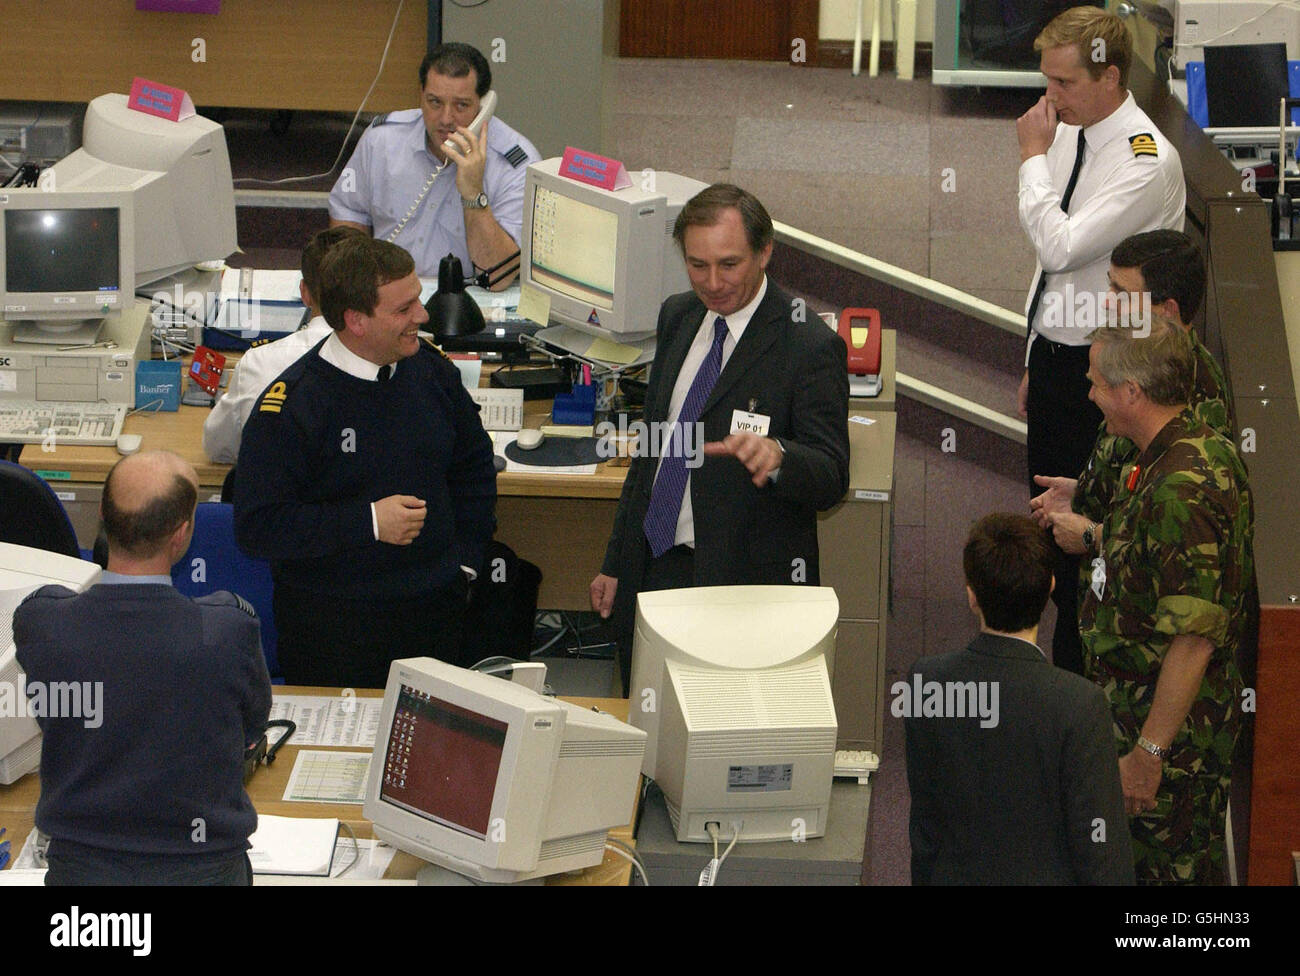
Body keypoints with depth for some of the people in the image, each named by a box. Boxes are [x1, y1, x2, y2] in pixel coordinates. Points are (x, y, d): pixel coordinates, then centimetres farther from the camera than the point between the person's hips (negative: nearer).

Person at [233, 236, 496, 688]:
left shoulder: (431, 370, 3)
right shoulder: (293, 402, -15)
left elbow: (474, 463, 21)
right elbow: (257, 526, -17)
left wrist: (465, 554, 10)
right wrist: (368, 521, -20)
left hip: (434, 610, 5)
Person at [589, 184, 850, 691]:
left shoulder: (809, 346, -14)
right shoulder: (677, 317, 8)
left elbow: (832, 477, -18)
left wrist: (777, 456, -40)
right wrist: (615, 563, 17)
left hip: (743, 583, -6)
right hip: (651, 571, 6)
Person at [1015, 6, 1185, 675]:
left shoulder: (1148, 162, -20)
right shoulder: (1067, 134, 6)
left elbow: (1061, 247, -29)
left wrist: (1032, 157, -17)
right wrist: (1035, 363, 18)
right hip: (1054, 358, 8)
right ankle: (1065, 664, 31)